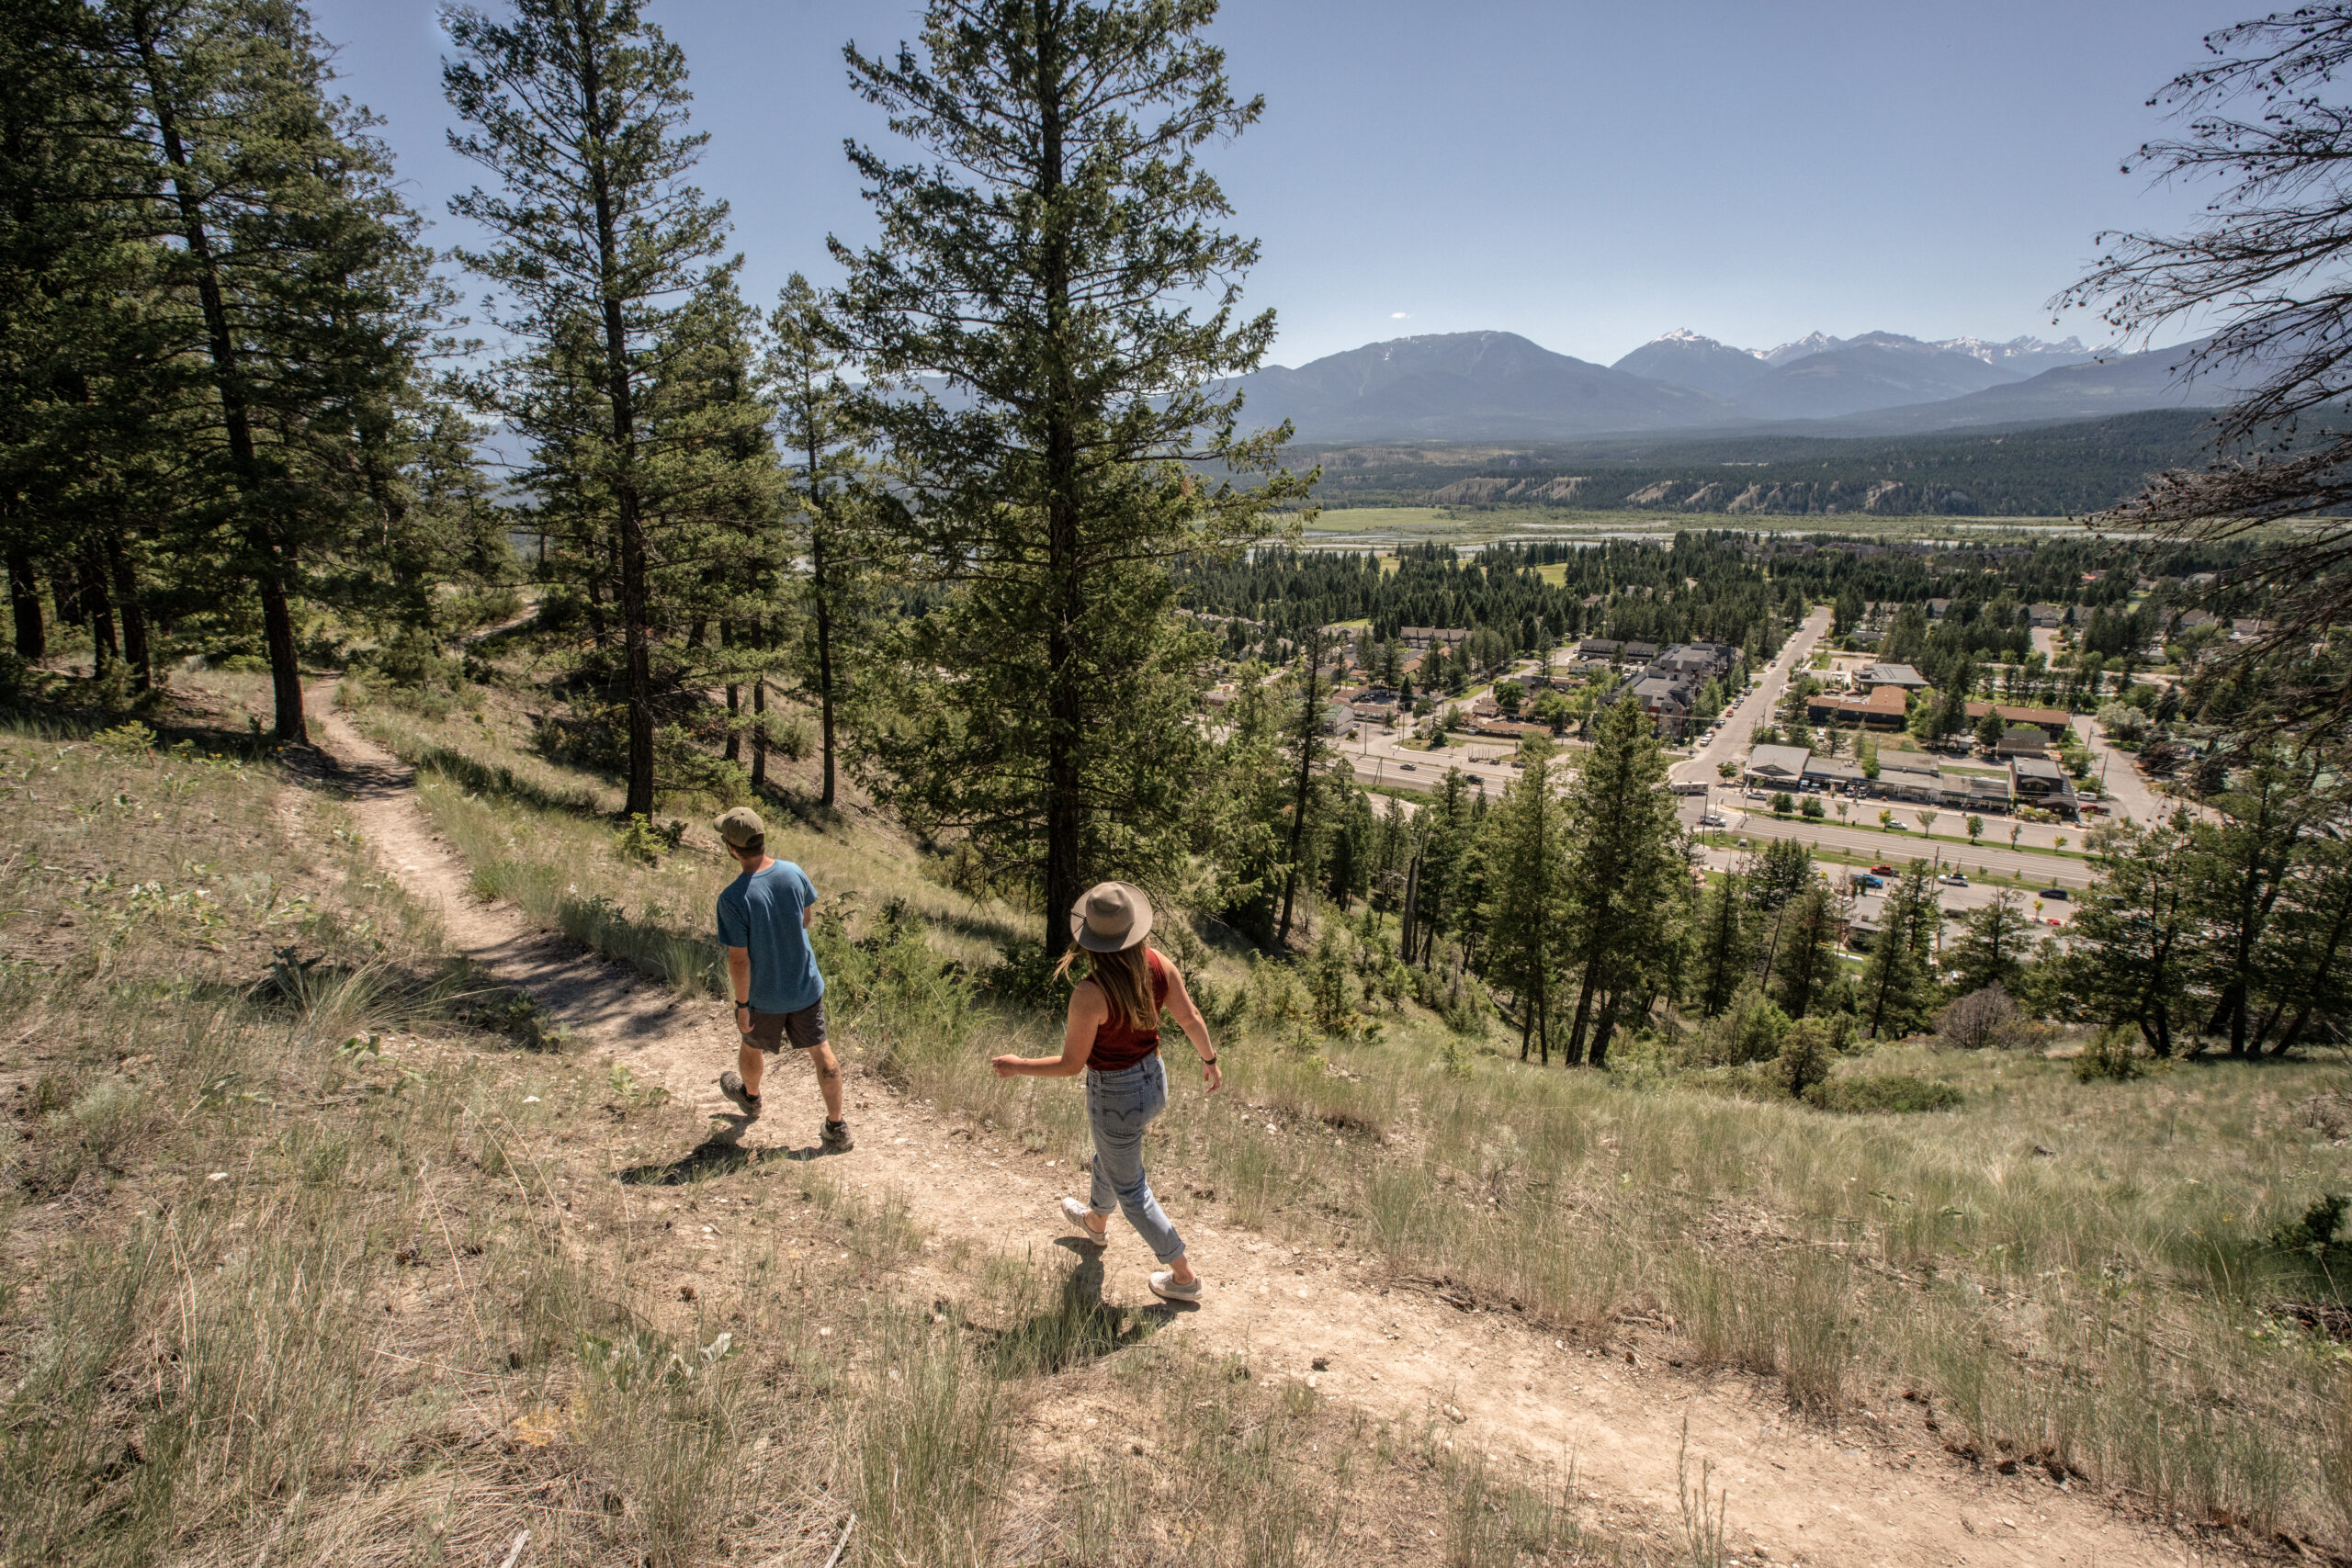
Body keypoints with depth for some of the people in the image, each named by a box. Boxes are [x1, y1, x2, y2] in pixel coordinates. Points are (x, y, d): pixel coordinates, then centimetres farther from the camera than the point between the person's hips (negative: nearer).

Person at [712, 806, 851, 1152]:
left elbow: (739, 960, -22)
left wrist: (741, 1004, -9)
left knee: (752, 1048, 26)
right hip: (807, 986, 3)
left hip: (764, 996, -2)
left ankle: (750, 1099, 55)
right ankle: (837, 1129, 20)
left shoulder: (732, 899, -28)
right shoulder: (793, 873, -15)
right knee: (822, 1052, 14)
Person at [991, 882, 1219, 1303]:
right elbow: (1191, 1019, -5)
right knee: (1108, 1155, 35)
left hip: (1116, 1098, -7)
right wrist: (1210, 1060, 14)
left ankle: (1184, 1276, 33)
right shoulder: (1158, 965, -17)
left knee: (1130, 1189, 19)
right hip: (1154, 1082, 7)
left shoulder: (1089, 994, -33)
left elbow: (1071, 1065, -21)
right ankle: (1096, 1221, 64)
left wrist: (1017, 1067, -5)